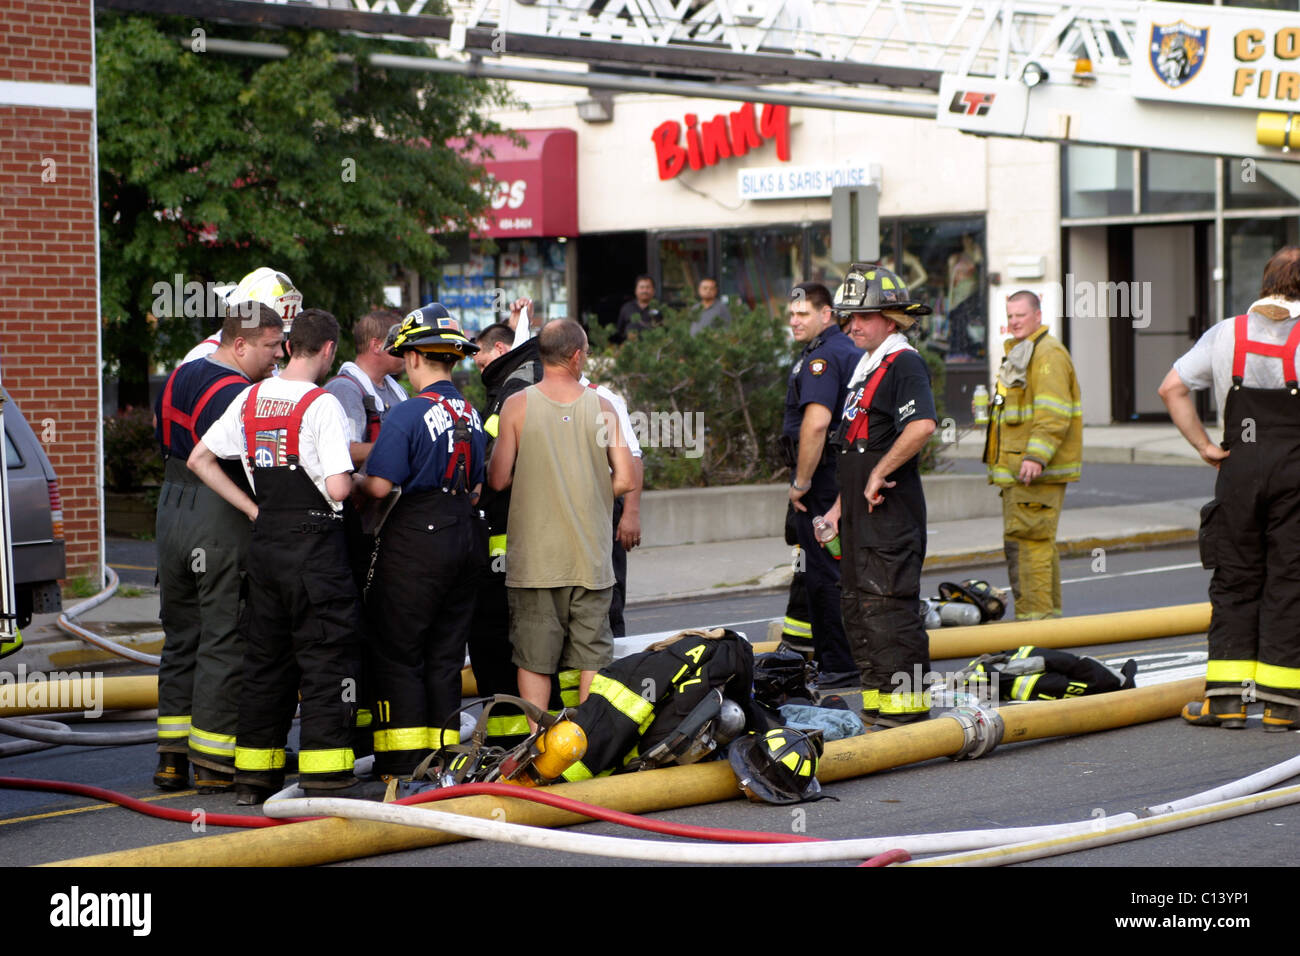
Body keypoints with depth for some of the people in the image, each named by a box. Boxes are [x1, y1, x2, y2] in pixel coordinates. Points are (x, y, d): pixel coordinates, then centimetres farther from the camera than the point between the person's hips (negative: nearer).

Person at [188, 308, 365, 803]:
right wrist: (353, 480, 1)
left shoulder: (250, 399, 6)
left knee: (265, 657, 14)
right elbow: (338, 487, -22)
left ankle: (254, 776, 18)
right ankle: (325, 778, -3)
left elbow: (199, 459, 10)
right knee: (326, 657, -1)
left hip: (264, 539, 6)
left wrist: (254, 509, 10)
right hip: (315, 538, -6)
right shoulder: (322, 405, -14)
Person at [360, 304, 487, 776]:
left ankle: (404, 761, -3)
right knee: (445, 655, 12)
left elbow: (380, 485, -17)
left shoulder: (408, 414, -13)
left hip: (415, 542, -7)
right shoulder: (471, 415, 10)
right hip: (465, 538, 7)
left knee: (398, 652, 0)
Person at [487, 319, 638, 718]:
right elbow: (625, 479, -2)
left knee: (534, 658, 5)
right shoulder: (601, 407, -1)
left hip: (535, 558, -1)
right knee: (593, 655, 8)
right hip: (591, 556, 1)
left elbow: (497, 479, -6)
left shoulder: (517, 405, -5)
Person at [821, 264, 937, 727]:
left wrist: (878, 475, -22)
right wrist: (842, 503, 22)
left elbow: (922, 426, -30)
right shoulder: (866, 365, 19)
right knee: (859, 606, 13)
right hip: (862, 512, 10)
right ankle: (876, 701, 20)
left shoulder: (904, 363, -12)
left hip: (891, 510, -10)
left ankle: (907, 704, -5)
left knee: (888, 606, -9)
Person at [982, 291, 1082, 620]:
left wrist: (1036, 457, -28)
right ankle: (1049, 614, 20)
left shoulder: (1048, 354, -12)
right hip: (1018, 469, 11)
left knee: (1027, 539, -13)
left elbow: (1054, 414, -22)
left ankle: (1035, 613, -14)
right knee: (1038, 541, 14)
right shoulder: (1018, 353, 23)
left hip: (1039, 470, -11)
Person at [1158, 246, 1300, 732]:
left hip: (1239, 469, 3)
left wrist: (1204, 445, 4)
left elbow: (1171, 388, 4)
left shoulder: (1226, 334, 6)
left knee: (1234, 581, 8)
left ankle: (1225, 695, 4)